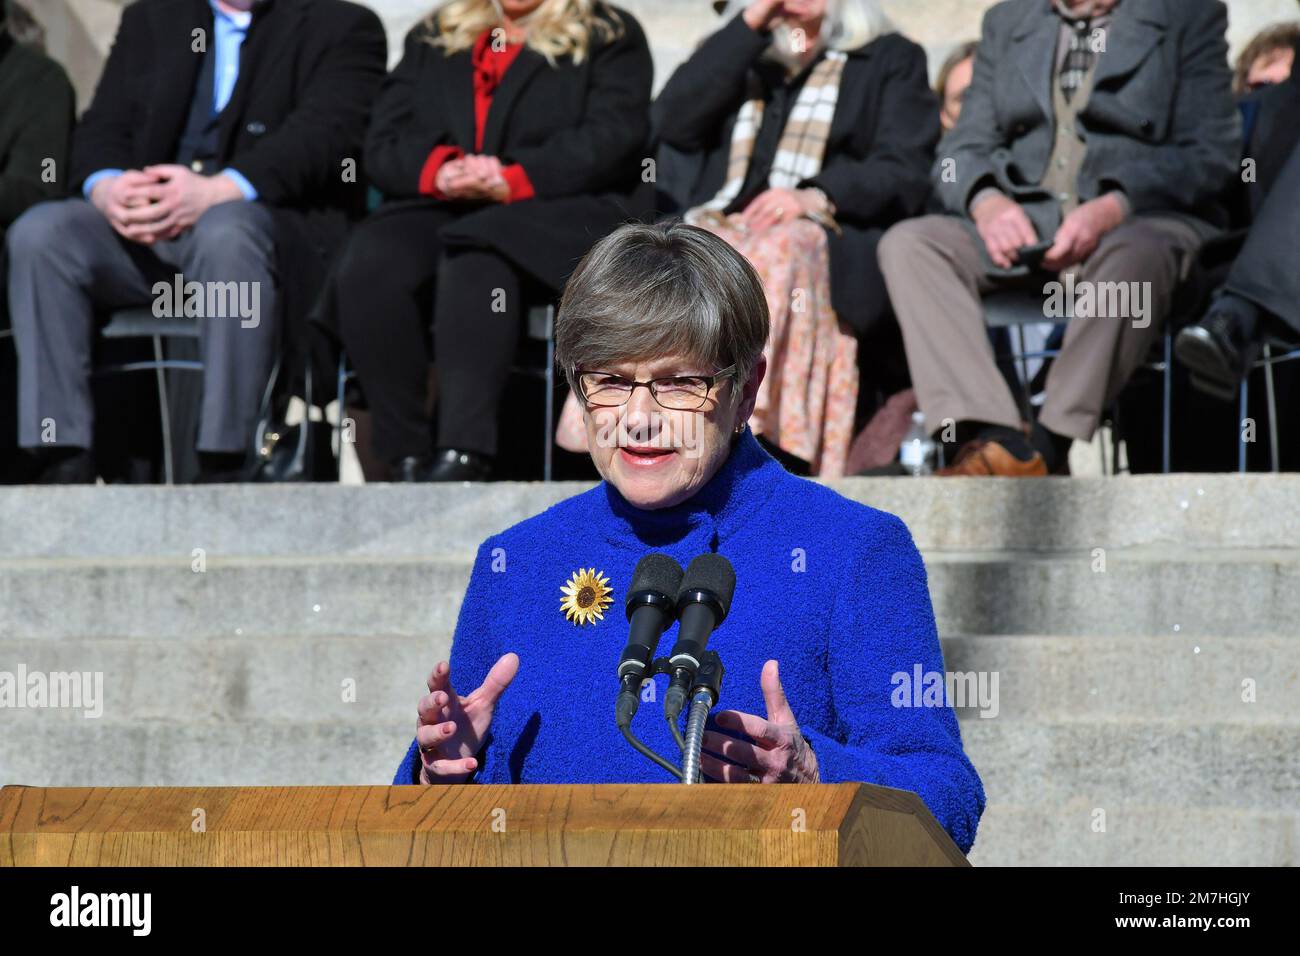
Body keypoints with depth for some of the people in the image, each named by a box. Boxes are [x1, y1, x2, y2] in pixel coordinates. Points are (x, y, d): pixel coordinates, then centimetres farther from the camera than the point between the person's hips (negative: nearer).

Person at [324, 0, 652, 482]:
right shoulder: (432, 39, 26)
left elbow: (610, 138, -2)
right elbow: (385, 144, 14)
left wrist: (514, 181, -17)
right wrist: (438, 170, -10)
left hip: (554, 214, -4)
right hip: (437, 212, 4)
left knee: (475, 264, -38)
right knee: (368, 271, -31)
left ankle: (463, 455, -50)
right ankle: (407, 459, -32)